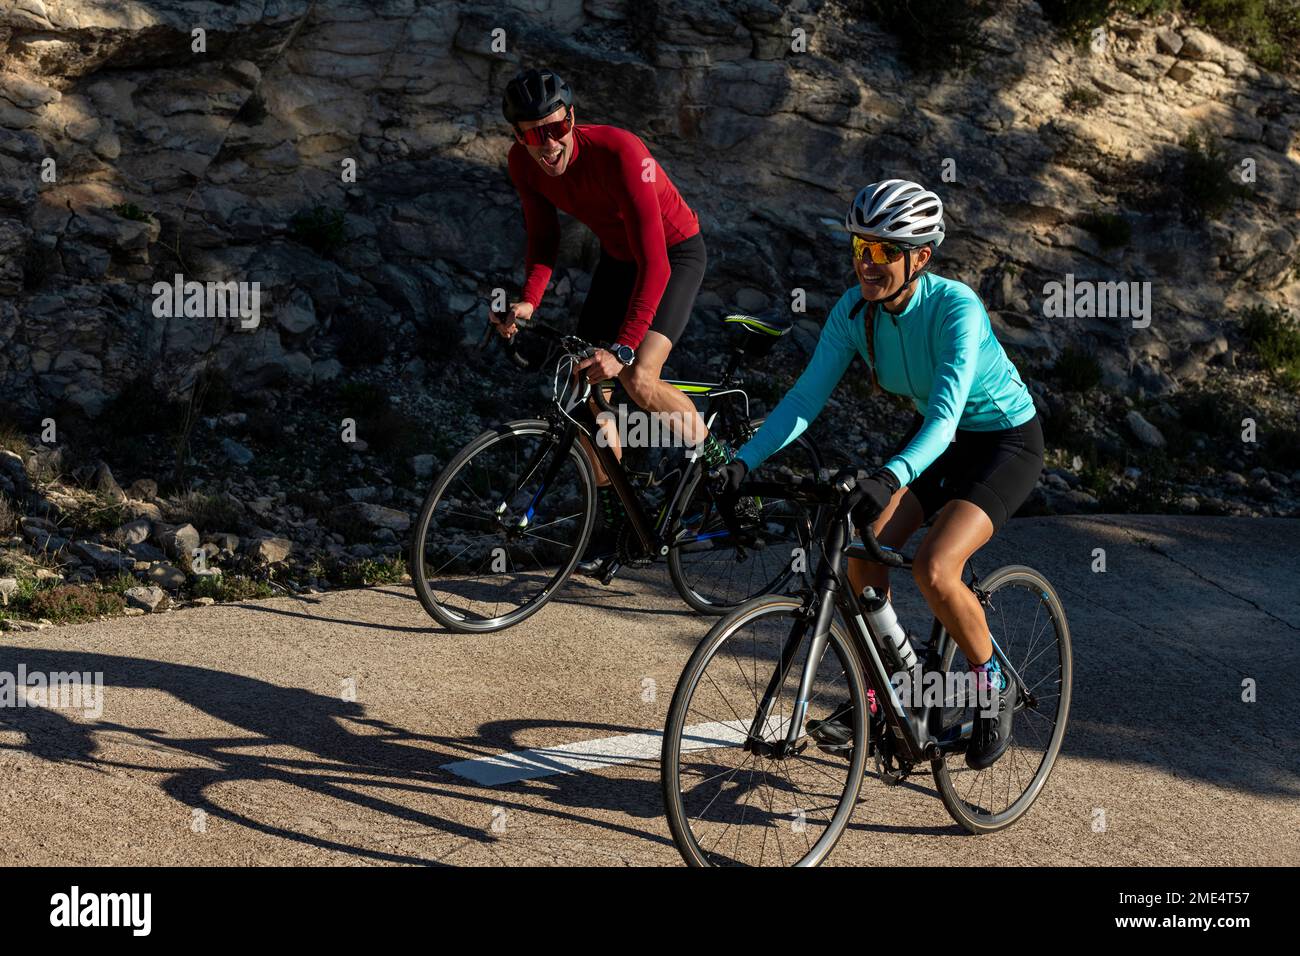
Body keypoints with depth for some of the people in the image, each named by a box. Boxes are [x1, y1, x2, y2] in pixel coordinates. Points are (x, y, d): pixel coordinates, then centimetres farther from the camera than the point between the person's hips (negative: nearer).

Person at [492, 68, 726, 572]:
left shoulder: (619, 152, -35)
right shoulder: (524, 163, -16)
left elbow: (654, 262, -37)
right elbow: (543, 239, -2)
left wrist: (622, 348, -43)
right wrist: (528, 302, -22)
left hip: (675, 253, -6)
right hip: (616, 257, 7)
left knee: (638, 380, -24)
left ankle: (721, 463, 0)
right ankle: (613, 518, 12)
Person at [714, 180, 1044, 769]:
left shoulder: (955, 308, -31)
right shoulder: (855, 310, -14)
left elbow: (945, 414, -43)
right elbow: (806, 396, -16)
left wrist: (891, 477, -60)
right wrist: (743, 461, -30)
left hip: (1005, 442, -6)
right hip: (936, 436, 6)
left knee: (933, 569, -25)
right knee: (861, 551, -13)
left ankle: (994, 687, 1)